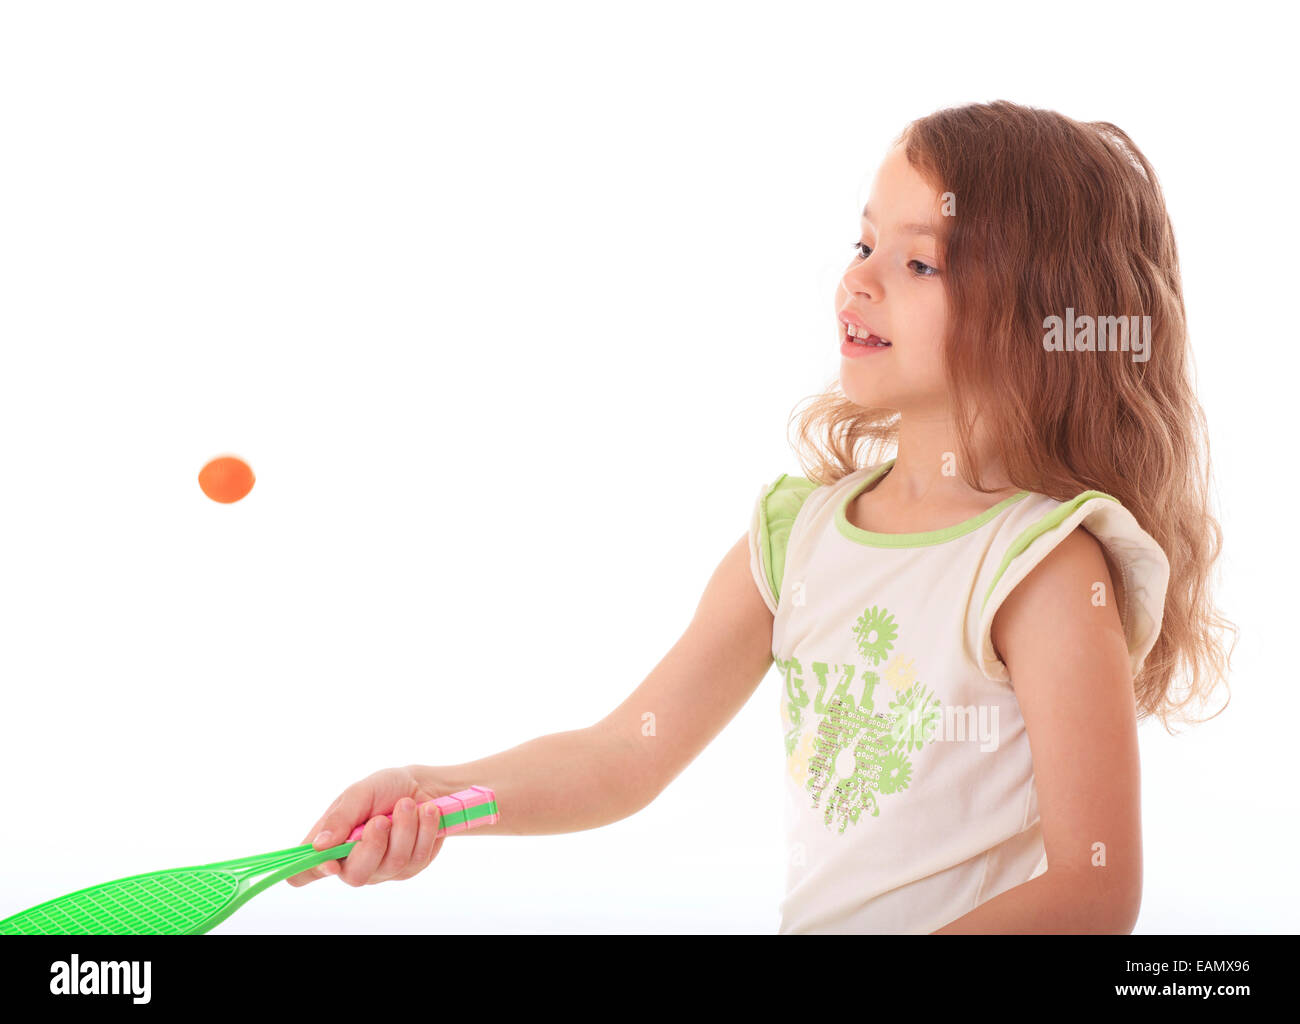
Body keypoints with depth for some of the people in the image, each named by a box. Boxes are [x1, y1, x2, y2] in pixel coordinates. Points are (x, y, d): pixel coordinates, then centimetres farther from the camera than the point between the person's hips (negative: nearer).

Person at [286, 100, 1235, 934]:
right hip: (804, 920, 4)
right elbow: (629, 755, 7)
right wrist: (432, 794, -6)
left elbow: (1093, 893, -14)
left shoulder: (1045, 567, -12)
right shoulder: (796, 529, 5)